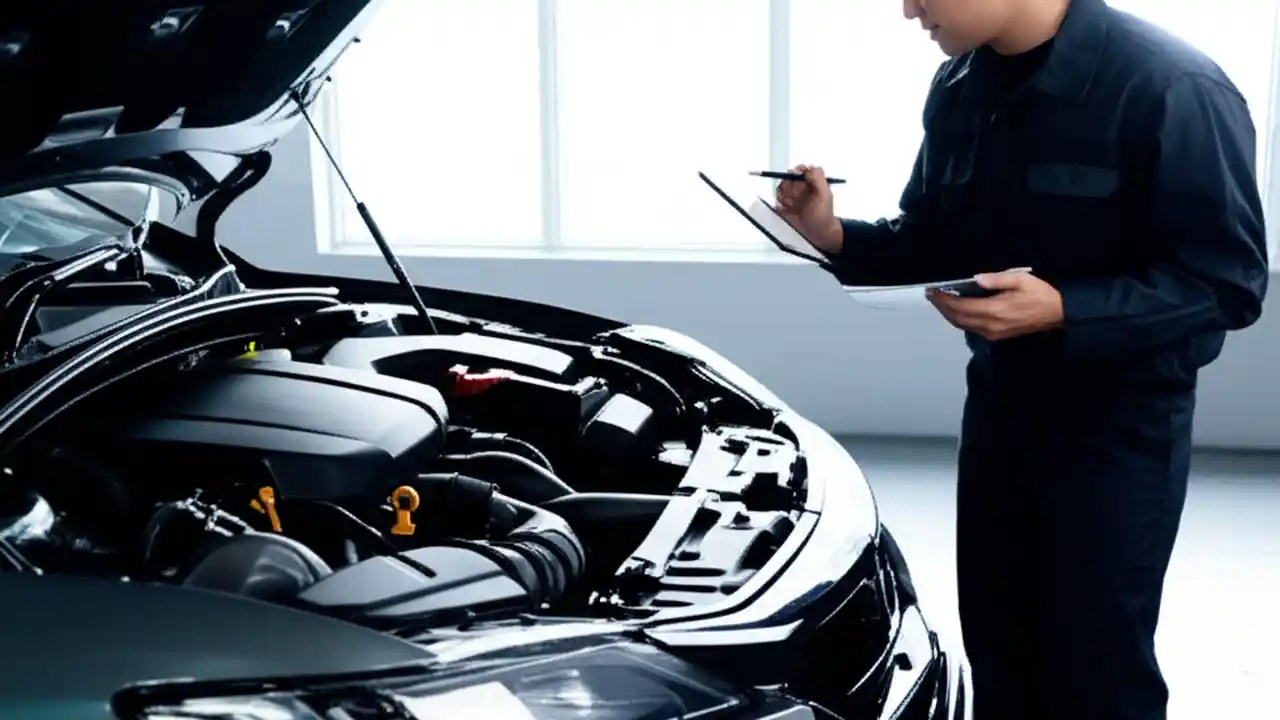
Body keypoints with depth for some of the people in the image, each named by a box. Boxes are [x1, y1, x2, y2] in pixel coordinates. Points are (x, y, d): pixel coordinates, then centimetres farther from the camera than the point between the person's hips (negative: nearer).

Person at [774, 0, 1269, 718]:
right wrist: (837, 238, -7)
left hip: (1119, 418, -6)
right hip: (998, 397, 6)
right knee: (997, 645, 17)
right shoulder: (961, 87, 1)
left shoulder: (1173, 90, -21)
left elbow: (1229, 280, -19)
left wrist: (1063, 310, -30)